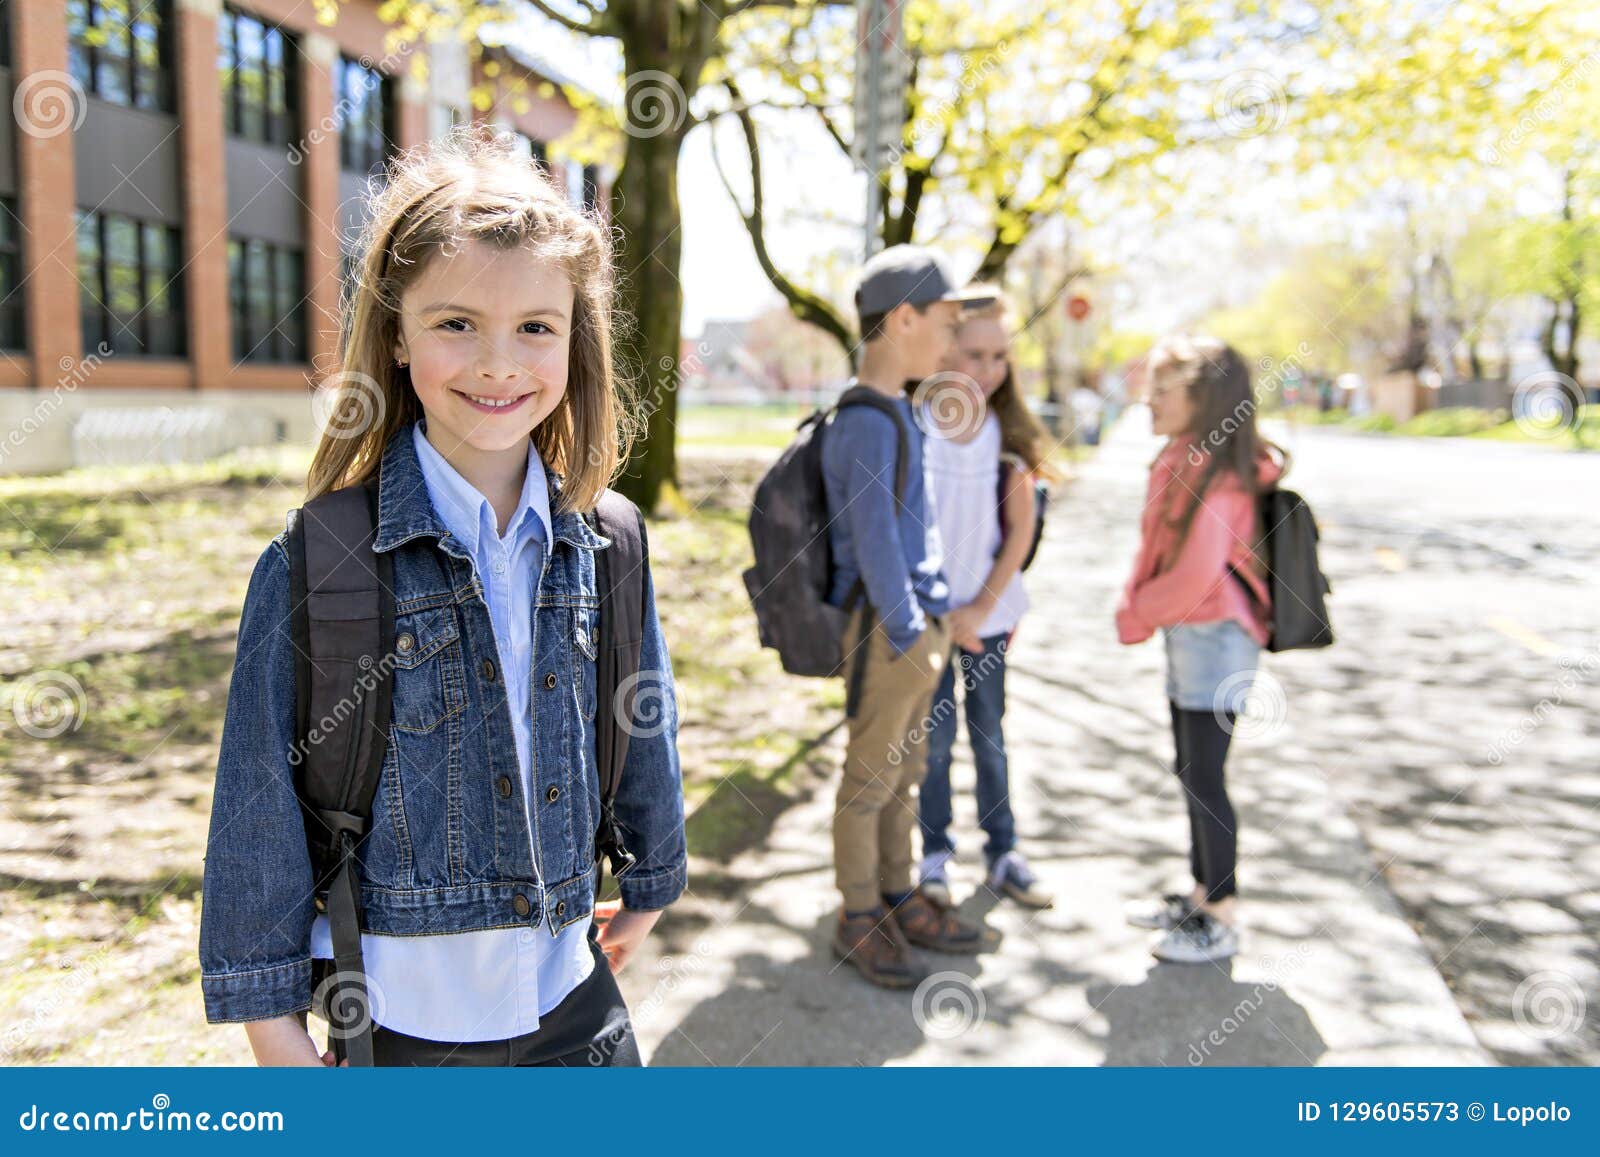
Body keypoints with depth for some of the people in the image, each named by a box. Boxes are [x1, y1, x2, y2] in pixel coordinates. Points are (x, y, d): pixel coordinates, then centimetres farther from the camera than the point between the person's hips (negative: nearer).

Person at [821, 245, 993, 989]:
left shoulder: (897, 411, 11)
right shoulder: (866, 423, -19)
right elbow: (874, 544, -21)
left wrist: (933, 622, 16)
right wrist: (909, 635, -14)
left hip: (919, 624, 9)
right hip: (889, 627, -9)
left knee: (904, 772, 18)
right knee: (871, 779, 4)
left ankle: (898, 900, 32)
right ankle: (858, 920, 19)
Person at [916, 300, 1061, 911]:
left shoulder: (1009, 432, 0)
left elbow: (1021, 530, 1)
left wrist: (982, 608, -7)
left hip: (987, 612, 3)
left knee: (989, 733, 12)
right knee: (934, 735, 4)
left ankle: (1003, 855, 24)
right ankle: (935, 853, 20)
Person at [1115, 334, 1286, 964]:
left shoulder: (1216, 474, -18)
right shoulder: (1179, 462, 10)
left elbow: (1198, 572, -22)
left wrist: (1138, 614, -9)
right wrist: (1135, 607, 4)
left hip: (1214, 634, -10)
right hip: (1186, 633, 10)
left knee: (1204, 777, -3)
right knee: (1190, 771, 17)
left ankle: (1223, 920, 9)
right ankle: (1199, 896, 30)